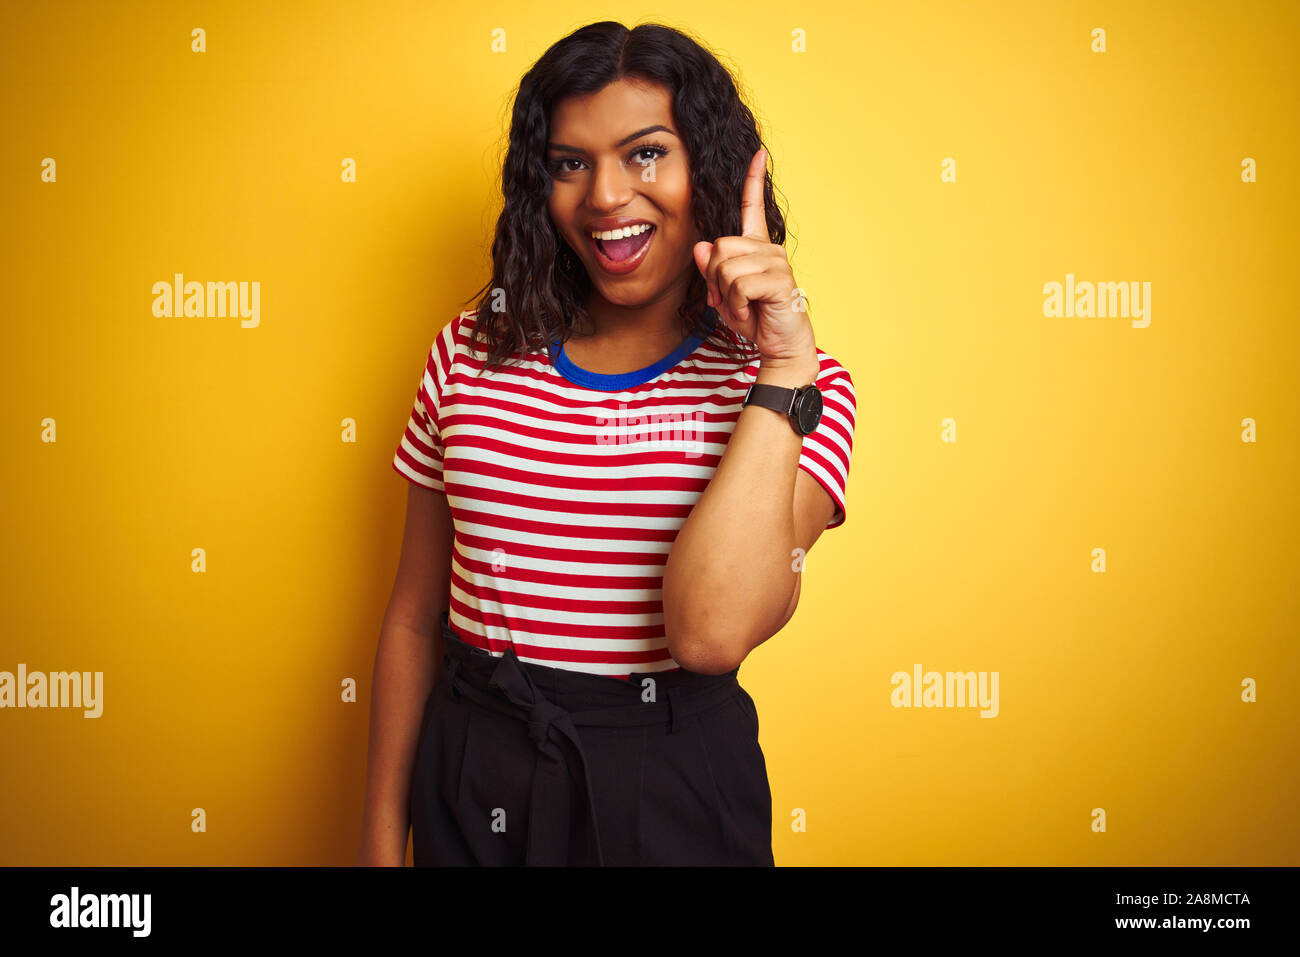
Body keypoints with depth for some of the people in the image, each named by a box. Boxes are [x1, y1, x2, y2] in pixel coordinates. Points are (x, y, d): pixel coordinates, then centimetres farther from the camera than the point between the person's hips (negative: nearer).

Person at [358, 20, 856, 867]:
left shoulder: (799, 389, -8)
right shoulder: (473, 354, 0)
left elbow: (709, 633, -24)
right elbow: (415, 616, 5)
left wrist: (784, 367, -23)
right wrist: (383, 835, 7)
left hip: (671, 789, -2)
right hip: (472, 781, 3)